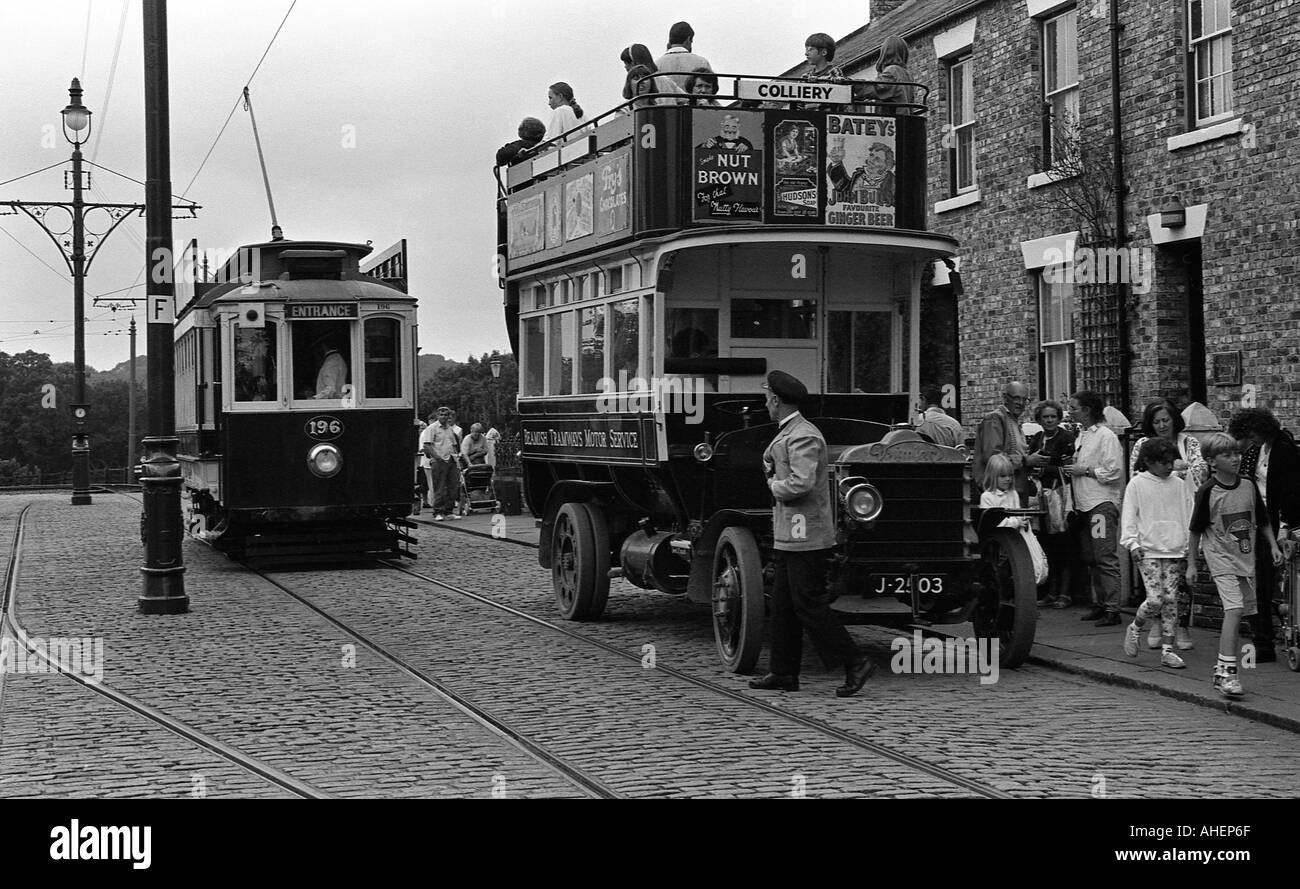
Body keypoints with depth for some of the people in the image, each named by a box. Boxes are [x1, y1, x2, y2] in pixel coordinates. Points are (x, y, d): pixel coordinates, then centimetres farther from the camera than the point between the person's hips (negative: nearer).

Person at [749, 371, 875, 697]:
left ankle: (855, 664, -5)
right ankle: (784, 673, 17)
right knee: (783, 603, 12)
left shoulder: (803, 437, -16)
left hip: (805, 535, -10)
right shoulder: (786, 434, 18)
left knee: (809, 604, -9)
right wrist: (776, 482, 0)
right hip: (790, 535, 10)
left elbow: (800, 484, -26)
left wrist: (774, 486, -9)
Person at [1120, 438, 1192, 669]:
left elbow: (1186, 516, 16)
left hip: (1175, 551, 4)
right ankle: (1134, 629, 17)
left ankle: (1167, 650, 6)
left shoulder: (1178, 485, 11)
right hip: (1148, 550, -4)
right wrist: (1132, 543, -9)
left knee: (1171, 600, 1)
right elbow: (1129, 516, 1)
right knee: (1155, 599, -12)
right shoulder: (1137, 484, 1)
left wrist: (1189, 547, 12)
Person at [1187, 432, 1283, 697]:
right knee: (1234, 608, -20)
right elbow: (1196, 530, -2)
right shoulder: (1208, 492, -9)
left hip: (1246, 557, 6)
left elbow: (1262, 521, 17)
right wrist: (1191, 564, -1)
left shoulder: (1249, 486, 4)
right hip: (1221, 558, -6)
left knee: (1242, 611, 11)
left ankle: (1221, 668, 27)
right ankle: (1227, 673, -23)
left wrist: (1273, 546, 7)